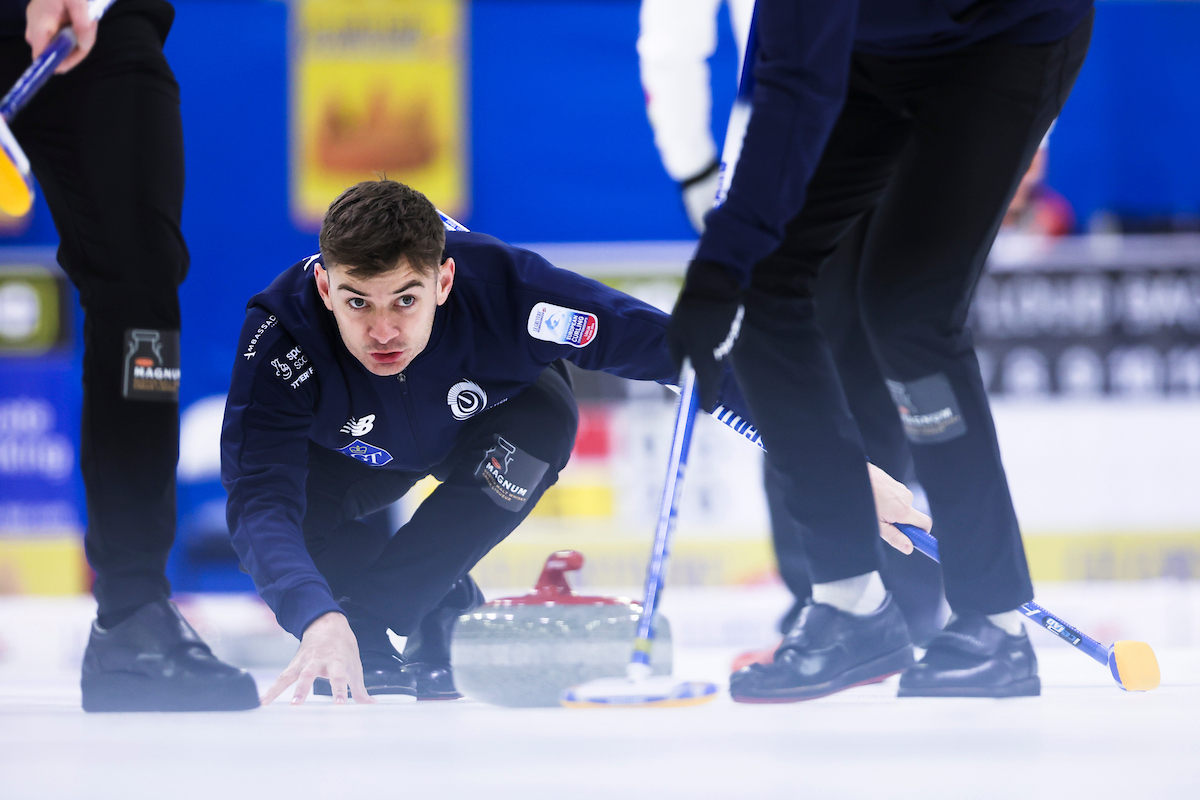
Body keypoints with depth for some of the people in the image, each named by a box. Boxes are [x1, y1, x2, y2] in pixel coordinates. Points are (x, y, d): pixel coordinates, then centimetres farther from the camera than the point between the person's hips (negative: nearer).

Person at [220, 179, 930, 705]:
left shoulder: (499, 286, -40)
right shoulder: (281, 334, -41)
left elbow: (670, 346, -37)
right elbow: (261, 501, -48)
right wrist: (317, 620, -67)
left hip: (481, 428, 0)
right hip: (358, 452, 0)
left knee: (545, 417, -33)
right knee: (274, 498, -30)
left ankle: (369, 622, -21)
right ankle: (441, 611, -3)